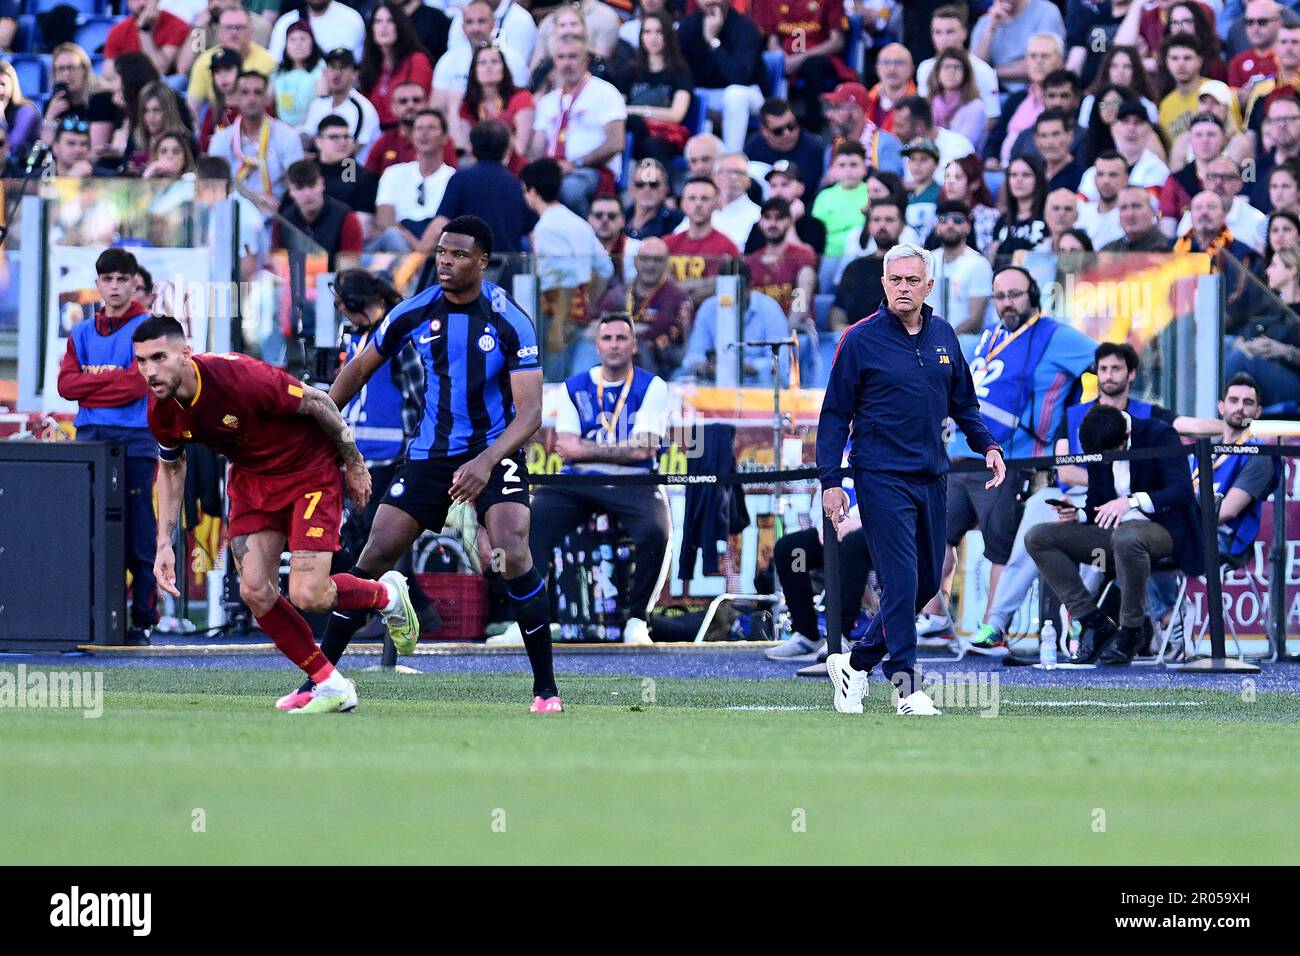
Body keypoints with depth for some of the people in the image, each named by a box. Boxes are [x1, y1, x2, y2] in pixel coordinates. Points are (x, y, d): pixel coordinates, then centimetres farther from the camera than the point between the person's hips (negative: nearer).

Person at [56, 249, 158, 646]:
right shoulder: (82, 333, 17)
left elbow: (138, 383, -10)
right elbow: (66, 384, 4)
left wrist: (89, 384, -3)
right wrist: (111, 378, -6)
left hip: (135, 439, -4)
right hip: (89, 439, 4)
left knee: (139, 536, -6)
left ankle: (142, 620, -3)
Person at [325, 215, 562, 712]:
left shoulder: (510, 321, -14)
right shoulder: (415, 312, -5)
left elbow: (530, 411, -19)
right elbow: (360, 367, 12)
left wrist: (486, 461, -34)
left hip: (494, 452, -3)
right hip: (430, 454, 3)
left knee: (513, 556, -23)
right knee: (373, 557, -3)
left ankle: (546, 688, -10)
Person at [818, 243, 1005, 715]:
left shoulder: (943, 336, 9)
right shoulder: (861, 340, -5)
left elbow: (963, 402, 20)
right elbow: (835, 414, -3)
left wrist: (987, 445, 4)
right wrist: (830, 481, -9)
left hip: (932, 479, 6)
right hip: (883, 477, -6)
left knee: (926, 583, 8)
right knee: (901, 582, -11)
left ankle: (856, 662, 23)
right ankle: (906, 688, -7)